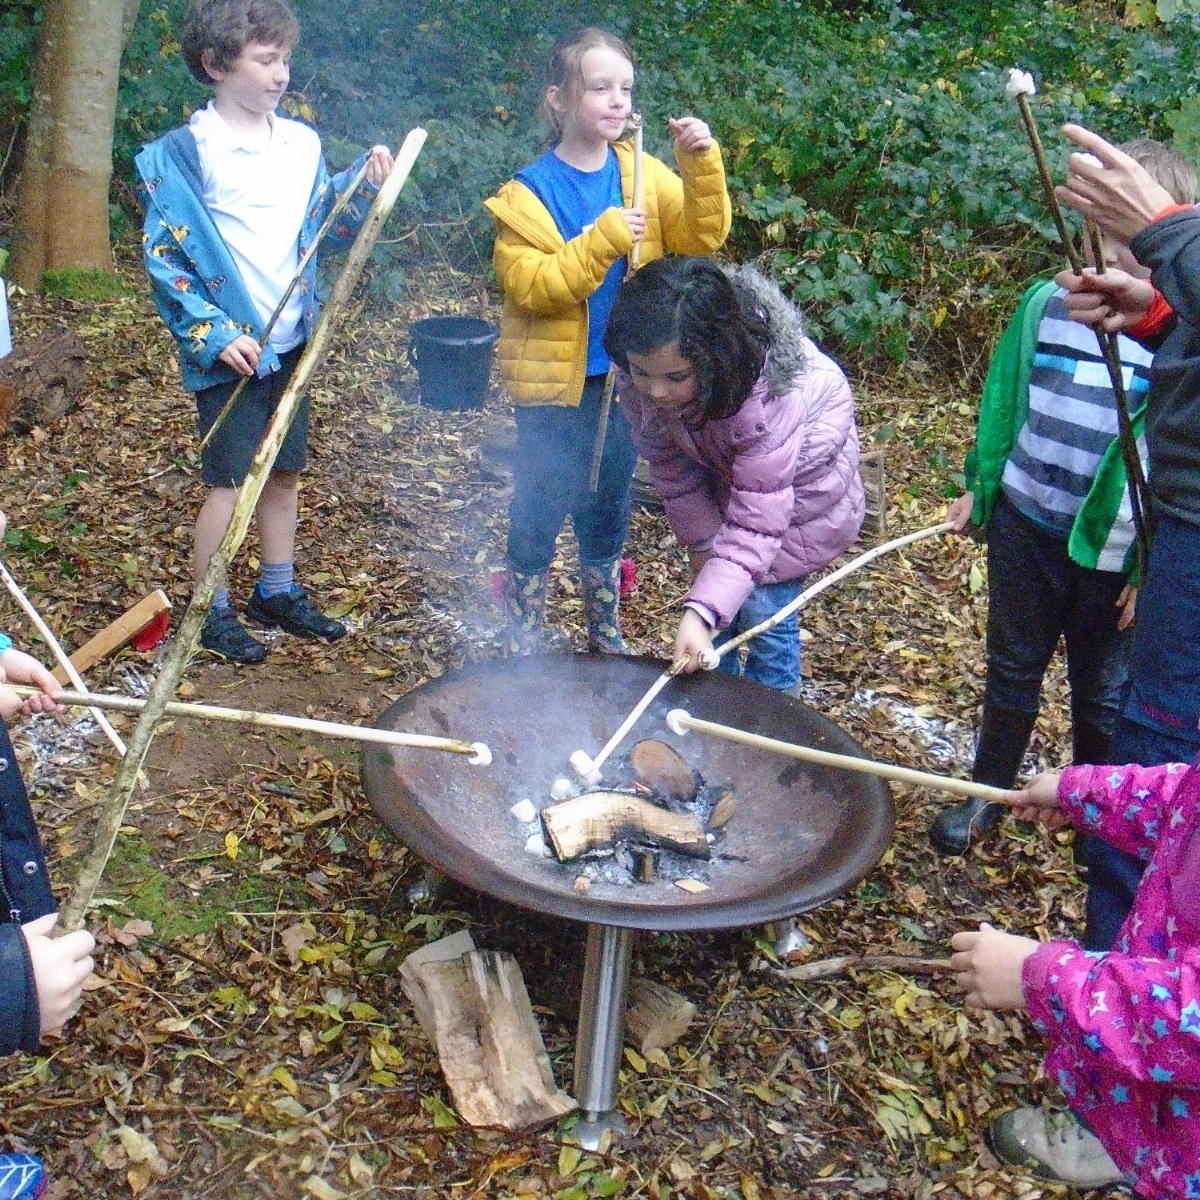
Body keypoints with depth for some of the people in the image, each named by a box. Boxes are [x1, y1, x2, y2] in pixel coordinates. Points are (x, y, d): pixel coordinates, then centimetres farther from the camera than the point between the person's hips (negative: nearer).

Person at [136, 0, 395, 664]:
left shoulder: (302, 143, 6)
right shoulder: (183, 153, -11)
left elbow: (329, 229, 12)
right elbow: (162, 256, -11)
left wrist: (363, 185, -5)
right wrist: (213, 332, -19)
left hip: (290, 340, 6)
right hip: (230, 349, -6)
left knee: (284, 471, 15)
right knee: (229, 480, -1)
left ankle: (277, 590, 30)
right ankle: (212, 612, 14)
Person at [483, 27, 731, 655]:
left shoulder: (644, 174, 1)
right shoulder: (528, 192, -11)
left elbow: (702, 235, -7)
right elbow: (529, 285, -20)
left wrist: (701, 165, -21)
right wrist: (603, 241, -28)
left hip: (624, 378, 4)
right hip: (554, 381, -4)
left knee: (607, 510, 18)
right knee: (538, 515, 6)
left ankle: (605, 635, 35)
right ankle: (523, 644, 23)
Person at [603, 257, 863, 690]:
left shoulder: (768, 395, -44)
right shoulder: (640, 374, -29)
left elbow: (756, 523, -41)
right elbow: (667, 458, -12)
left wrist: (700, 614, -49)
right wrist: (700, 540, -9)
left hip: (801, 473, -4)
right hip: (724, 465, 5)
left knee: (762, 604, -6)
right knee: (718, 598, 8)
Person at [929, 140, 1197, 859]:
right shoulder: (1047, 304, -3)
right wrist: (980, 485, 14)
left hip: (1114, 550, -3)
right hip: (1025, 523, 3)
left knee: (1103, 691, 15)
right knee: (1013, 667, 19)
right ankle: (988, 794, 39)